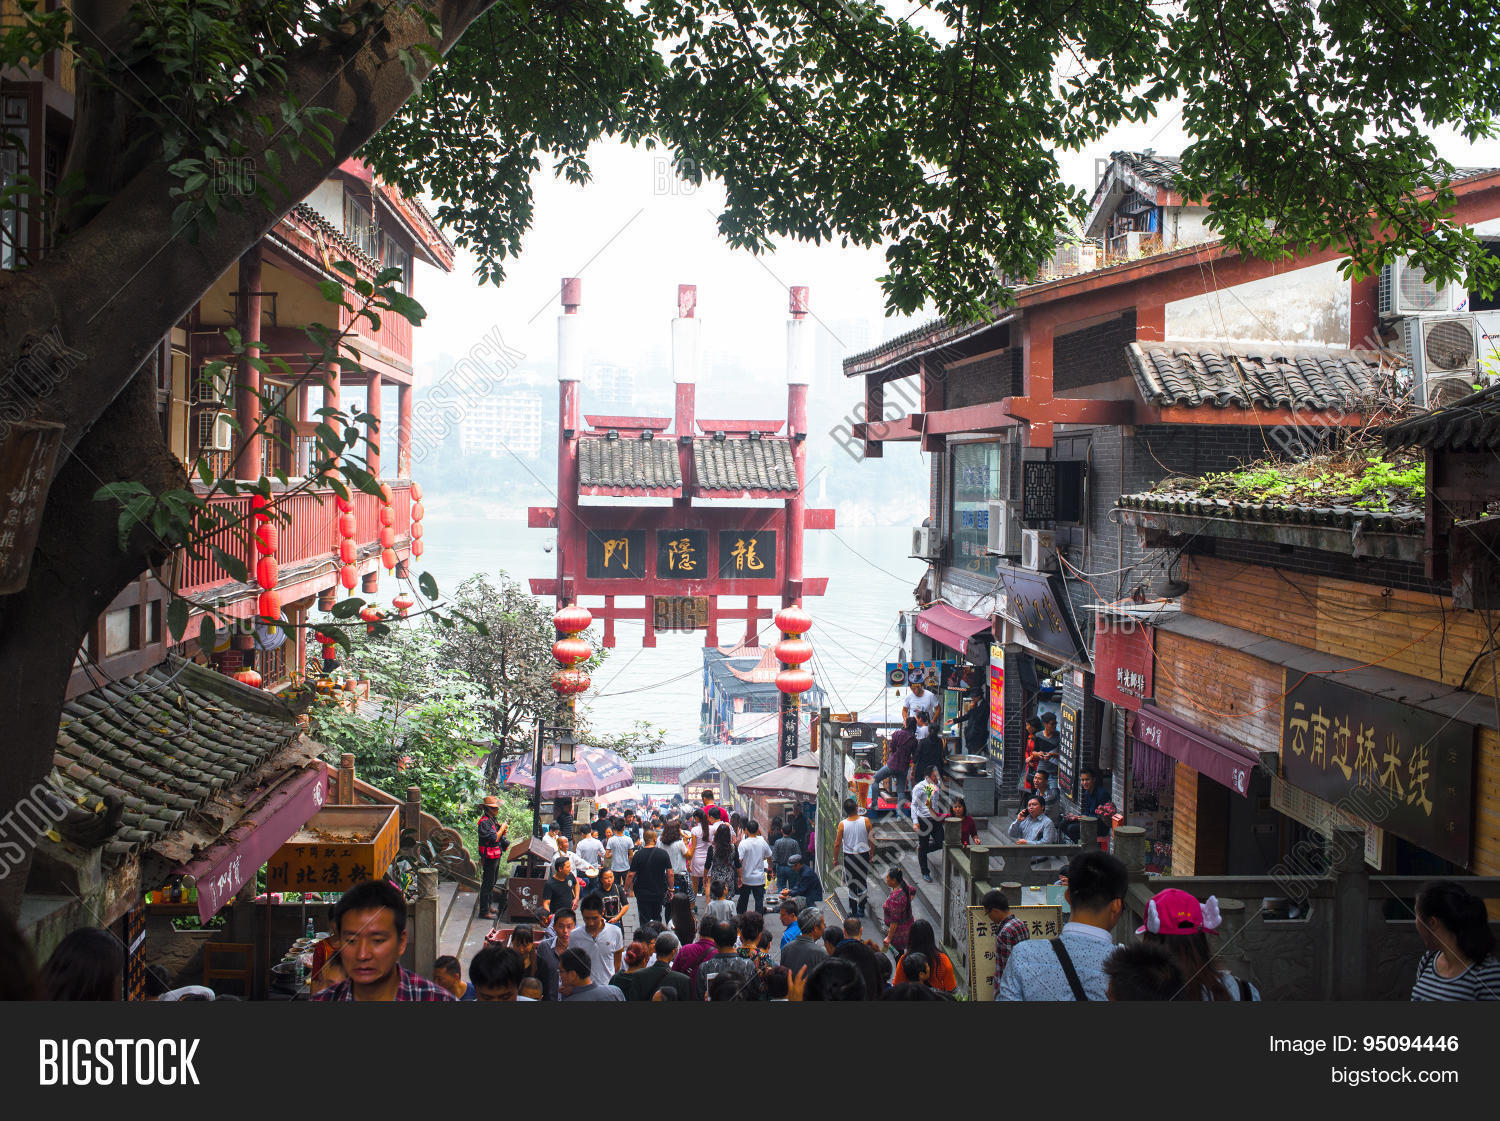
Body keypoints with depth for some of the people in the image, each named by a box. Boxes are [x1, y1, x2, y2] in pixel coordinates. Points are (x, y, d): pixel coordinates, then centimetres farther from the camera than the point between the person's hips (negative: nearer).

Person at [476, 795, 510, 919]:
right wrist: (502, 828, -13)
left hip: (496, 855, 10)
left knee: (492, 882, 20)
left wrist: (503, 831, 1)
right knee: (488, 883, -4)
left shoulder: (493, 819, 11)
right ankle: (484, 911, 1)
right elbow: (494, 838, -26)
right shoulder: (484, 822, -20)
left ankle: (489, 905, 33)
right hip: (490, 856, -10)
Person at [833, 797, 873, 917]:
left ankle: (853, 910, 19)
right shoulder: (865, 821, -15)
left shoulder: (842, 824, -15)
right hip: (863, 855, 1)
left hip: (849, 856, -1)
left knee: (851, 884, 13)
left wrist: (835, 858, 7)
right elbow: (871, 840, -5)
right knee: (862, 882, 18)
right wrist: (871, 855, 9)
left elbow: (837, 844, -8)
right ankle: (861, 908, 27)